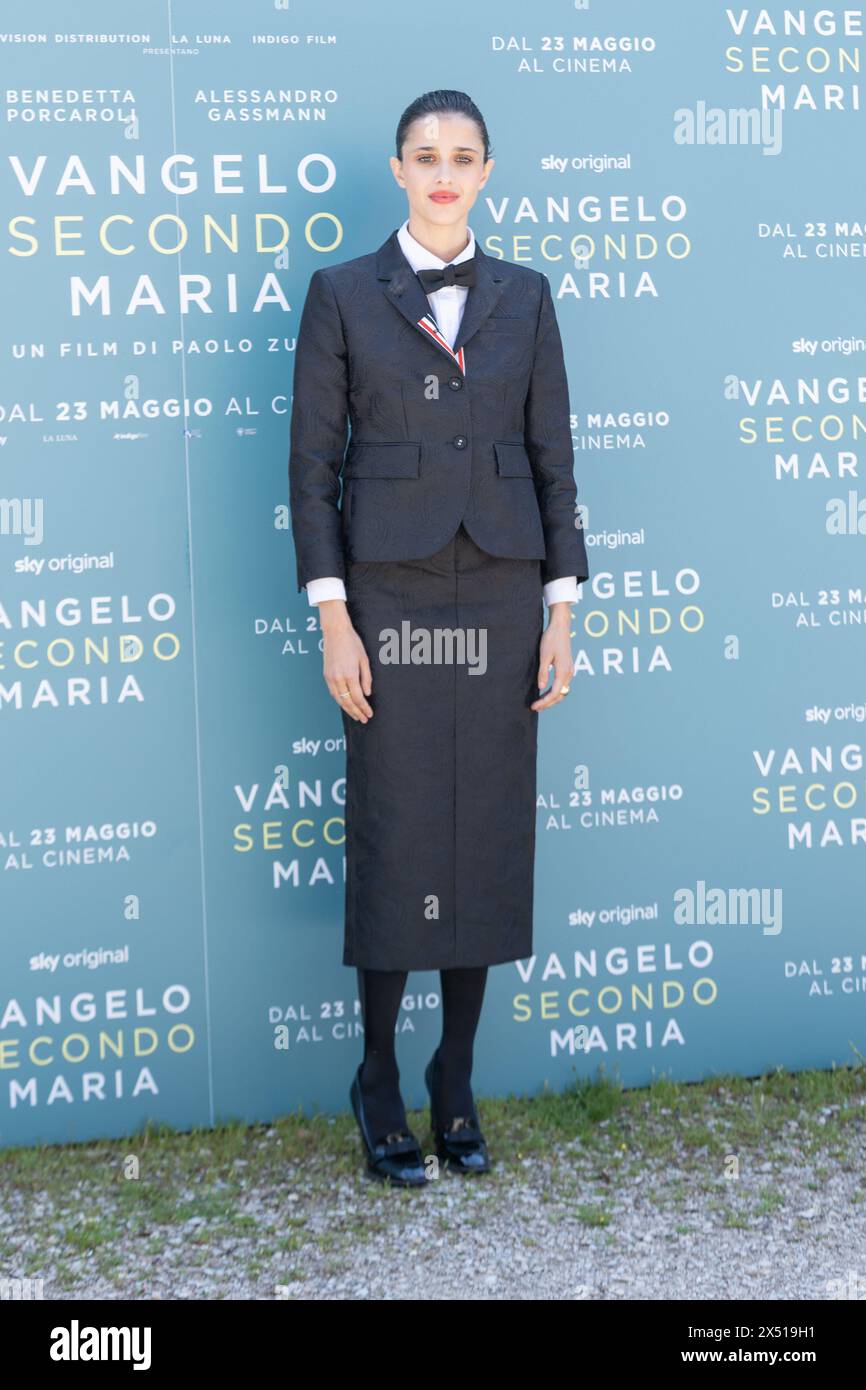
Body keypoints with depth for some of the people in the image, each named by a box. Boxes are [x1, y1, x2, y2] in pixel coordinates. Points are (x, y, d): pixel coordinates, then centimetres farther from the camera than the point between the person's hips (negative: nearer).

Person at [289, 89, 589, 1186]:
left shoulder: (524, 297, 9)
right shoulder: (341, 294, 2)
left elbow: (552, 456, 8)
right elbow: (313, 463, -1)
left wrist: (561, 611, 2)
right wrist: (332, 619, -8)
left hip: (499, 599, 3)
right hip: (390, 595, -2)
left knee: (487, 835, 6)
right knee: (392, 838, 1)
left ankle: (456, 1081, 19)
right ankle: (378, 1081, 17)